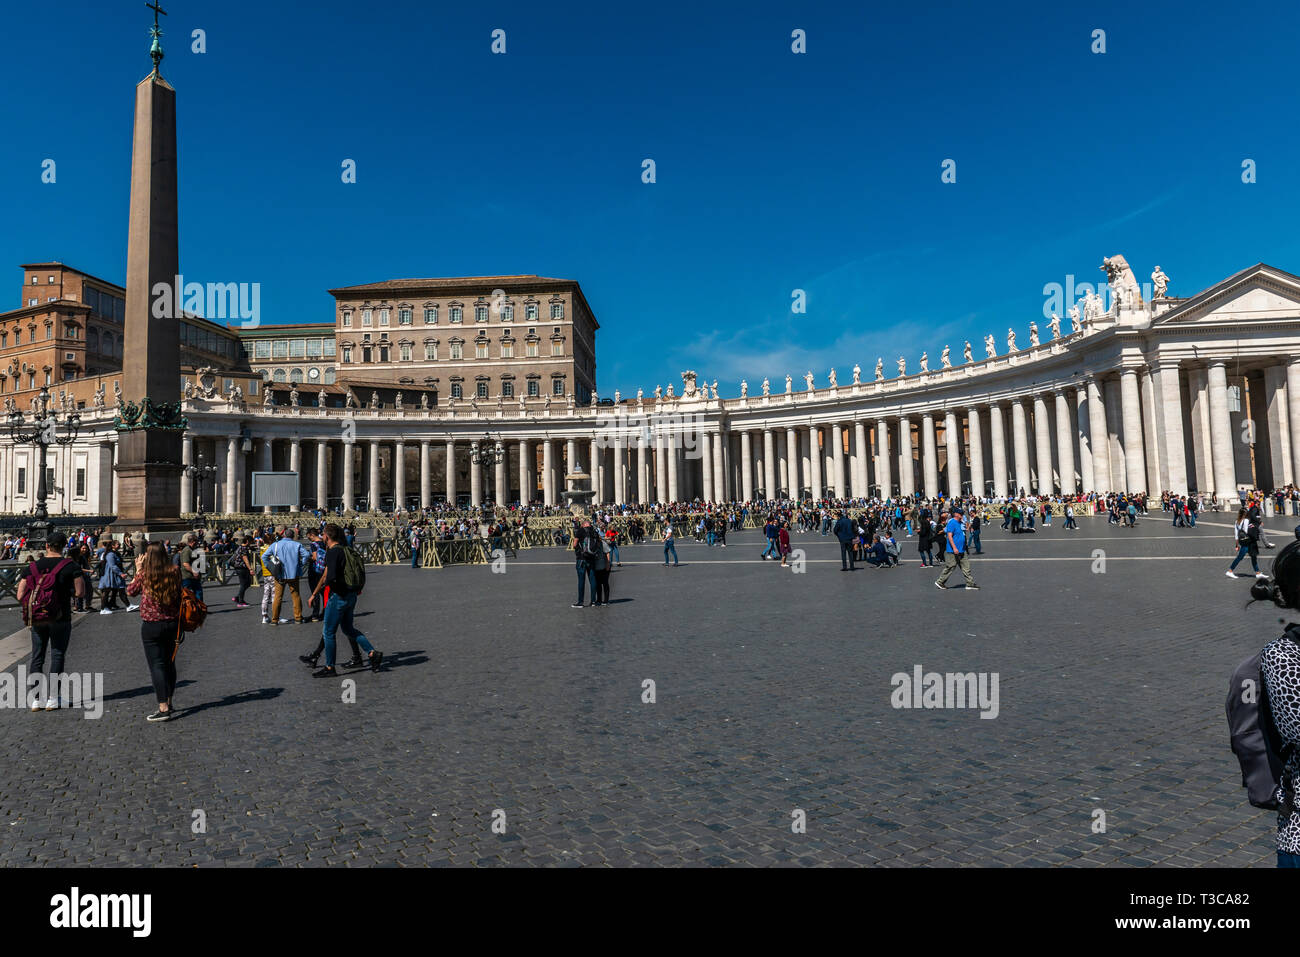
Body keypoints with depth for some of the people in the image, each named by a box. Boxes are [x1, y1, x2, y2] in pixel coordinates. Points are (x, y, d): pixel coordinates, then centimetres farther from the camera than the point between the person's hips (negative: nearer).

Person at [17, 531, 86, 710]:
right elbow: (80, 593, -11)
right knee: (58, 656, 5)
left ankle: (35, 699, 14)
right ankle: (52, 698, 7)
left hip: (36, 619, 3)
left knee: (37, 657, 11)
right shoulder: (71, 566, -7)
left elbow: (20, 596, -1)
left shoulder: (32, 566, 2)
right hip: (60, 618, -3)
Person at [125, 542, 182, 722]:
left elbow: (130, 591, 7)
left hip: (151, 625, -3)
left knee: (156, 665, -2)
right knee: (169, 663, 16)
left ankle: (163, 709, -6)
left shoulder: (144, 574, -10)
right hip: (172, 623, 4)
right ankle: (169, 704, 26)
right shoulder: (175, 571, -4)